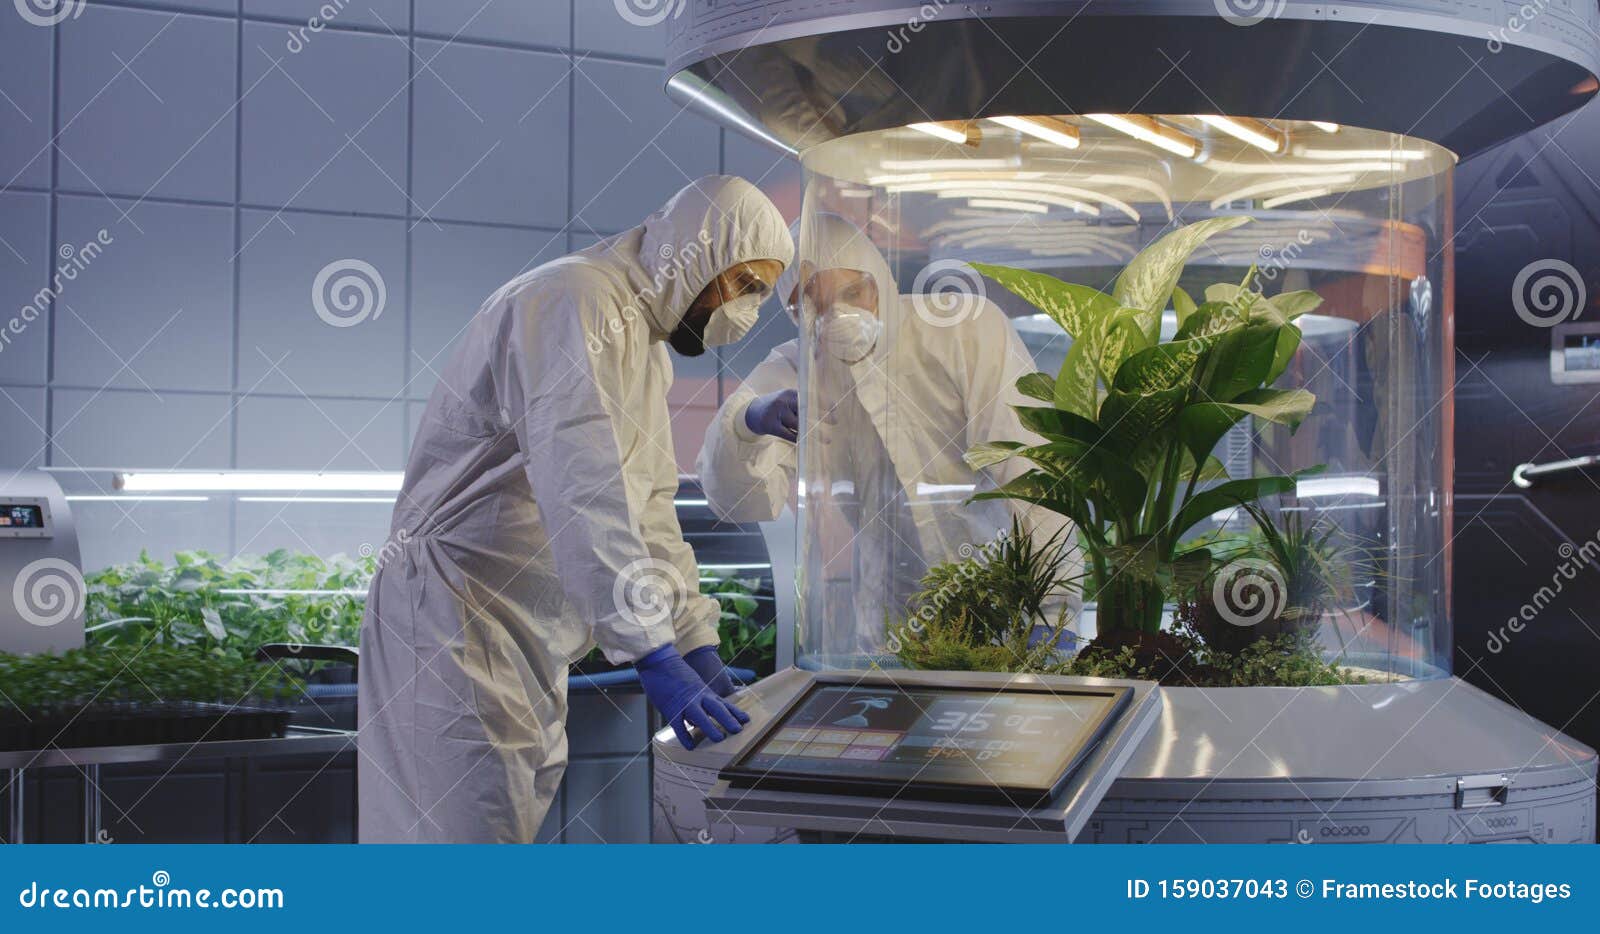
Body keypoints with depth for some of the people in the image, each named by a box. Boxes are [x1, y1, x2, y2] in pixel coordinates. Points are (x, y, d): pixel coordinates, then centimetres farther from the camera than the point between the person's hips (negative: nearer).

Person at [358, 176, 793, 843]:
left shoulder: (647, 347, 18)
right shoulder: (573, 302, -16)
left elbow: (650, 507, 19)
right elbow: (585, 496, -27)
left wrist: (698, 647, 10)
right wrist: (653, 654, -31)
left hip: (529, 640, 11)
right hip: (455, 619, -11)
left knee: (517, 820, 13)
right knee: (468, 833, -12)